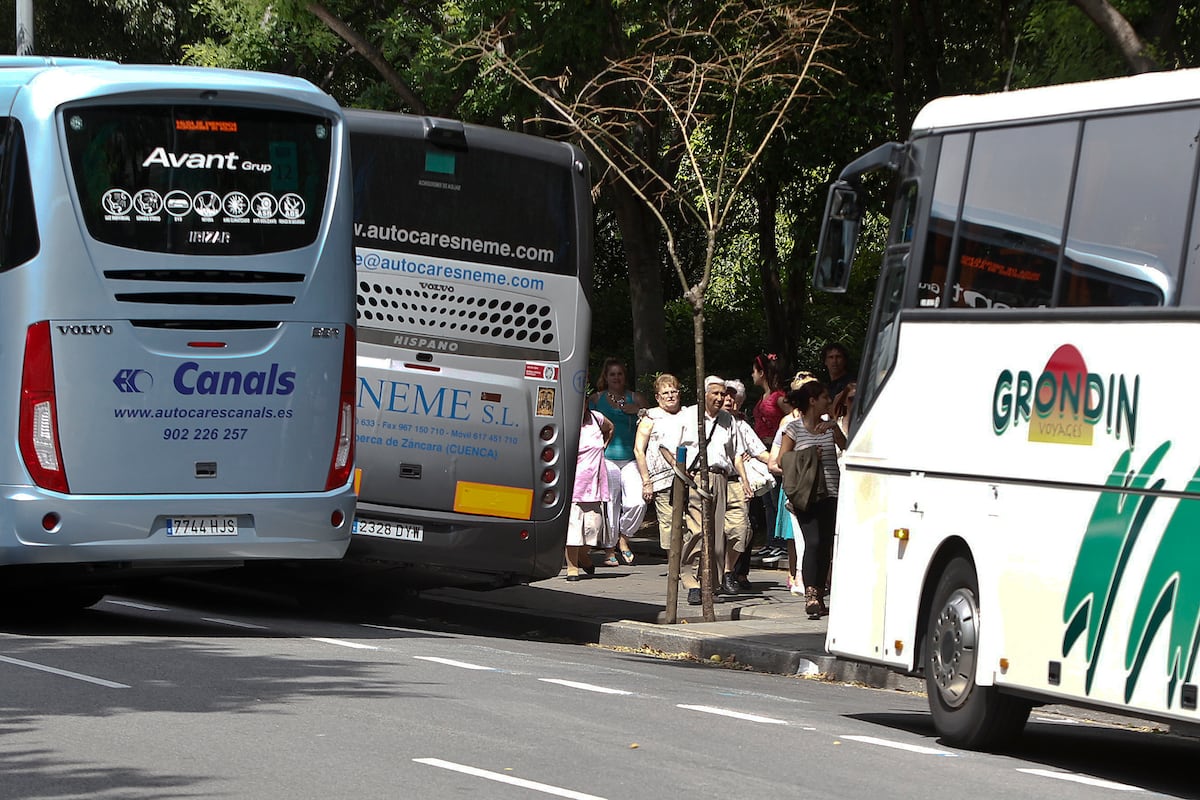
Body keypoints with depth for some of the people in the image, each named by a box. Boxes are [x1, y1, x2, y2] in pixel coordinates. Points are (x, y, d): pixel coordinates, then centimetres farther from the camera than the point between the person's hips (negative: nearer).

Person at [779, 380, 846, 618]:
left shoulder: (828, 426, 14)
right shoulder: (794, 428, 1)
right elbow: (782, 461, 1)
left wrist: (834, 427, -8)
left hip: (830, 494, 5)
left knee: (826, 545, 3)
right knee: (813, 542, -17)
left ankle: (819, 597, 10)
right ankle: (810, 596, -17)